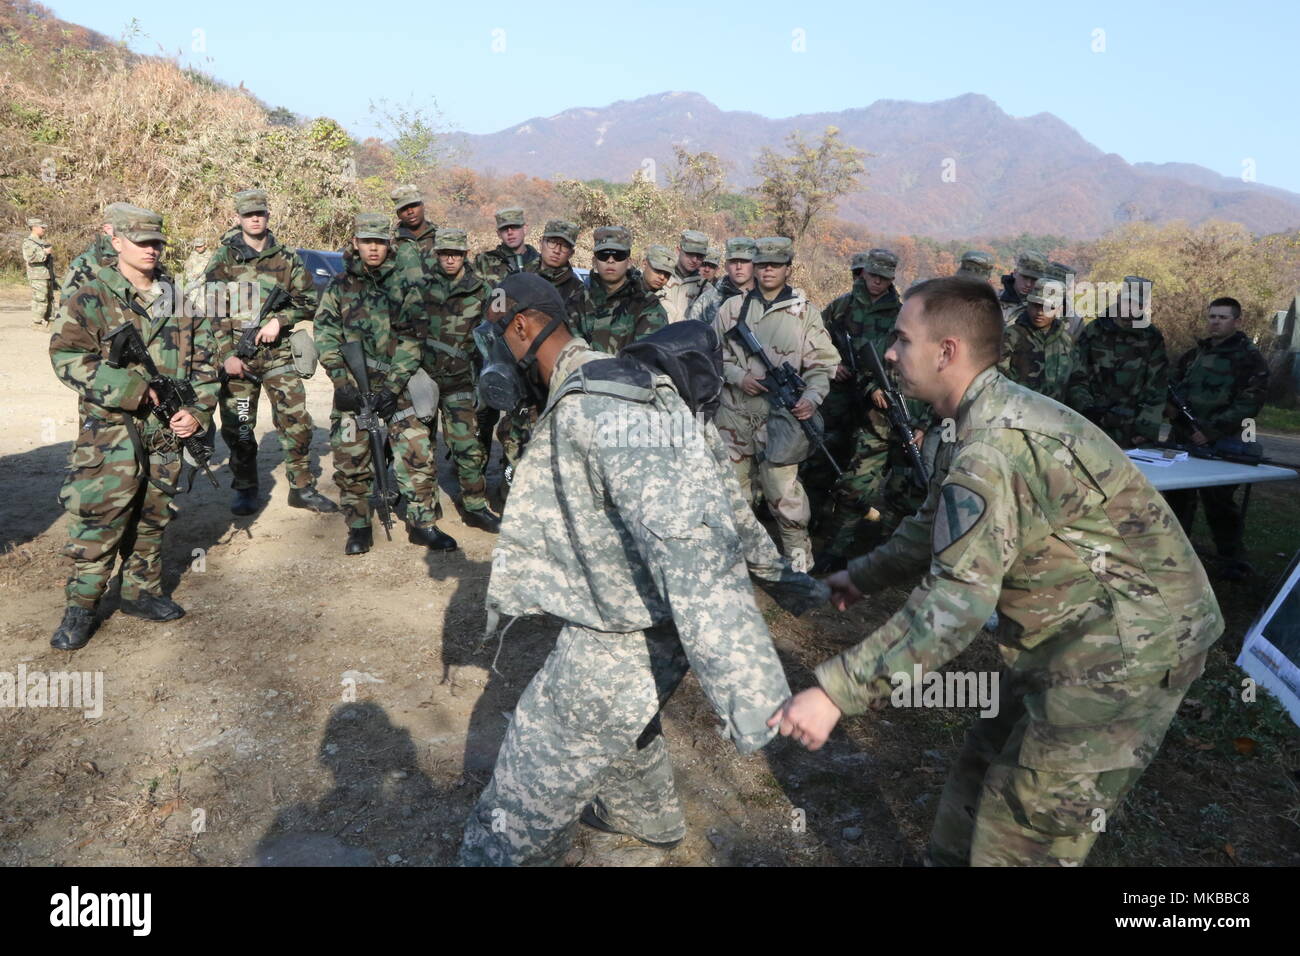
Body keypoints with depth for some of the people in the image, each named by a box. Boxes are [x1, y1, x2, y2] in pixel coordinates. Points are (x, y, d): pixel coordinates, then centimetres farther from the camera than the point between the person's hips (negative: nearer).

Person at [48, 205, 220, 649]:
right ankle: (80, 607, 6)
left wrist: (198, 409, -2)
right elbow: (66, 357, -11)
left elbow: (204, 361, 12)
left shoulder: (181, 299, 11)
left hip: (167, 430, 5)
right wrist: (129, 388, -20)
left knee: (153, 517, 13)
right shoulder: (91, 298, -3)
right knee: (101, 518, -6)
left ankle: (141, 591, 27)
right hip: (110, 429, -4)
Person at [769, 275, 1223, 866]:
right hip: (1081, 633, 10)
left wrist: (835, 692, -32)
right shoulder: (990, 420, 6)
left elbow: (955, 604, -34)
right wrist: (863, 576, 28)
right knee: (984, 773, 19)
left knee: (1024, 838, 0)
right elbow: (938, 529, 21)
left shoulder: (991, 450, -28)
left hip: (1128, 649, -10)